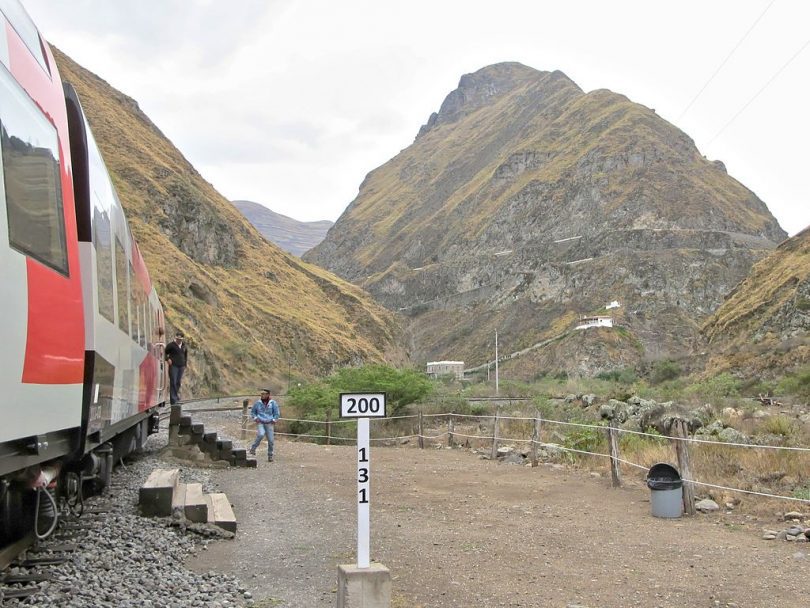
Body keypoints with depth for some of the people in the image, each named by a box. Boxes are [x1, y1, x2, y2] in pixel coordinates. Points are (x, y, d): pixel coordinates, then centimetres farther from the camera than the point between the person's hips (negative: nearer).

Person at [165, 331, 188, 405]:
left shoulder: (184, 346, 11)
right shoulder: (171, 345, -3)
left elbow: (186, 355, 23)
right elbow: (165, 353, 2)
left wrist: (185, 364, 17)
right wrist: (168, 359, -13)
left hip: (181, 366, 5)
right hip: (173, 366, -5)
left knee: (178, 382, 10)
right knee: (173, 382, -8)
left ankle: (176, 396, 23)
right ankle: (173, 399, -9)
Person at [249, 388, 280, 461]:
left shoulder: (273, 403, -1)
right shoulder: (258, 403, 0)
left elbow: (277, 413, 6)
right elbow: (252, 412, 14)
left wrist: (273, 420, -7)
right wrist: (255, 418, -2)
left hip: (269, 424, 1)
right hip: (260, 423, -1)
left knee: (270, 440, -2)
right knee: (261, 434, -30)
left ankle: (270, 456, 14)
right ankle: (253, 448, -11)